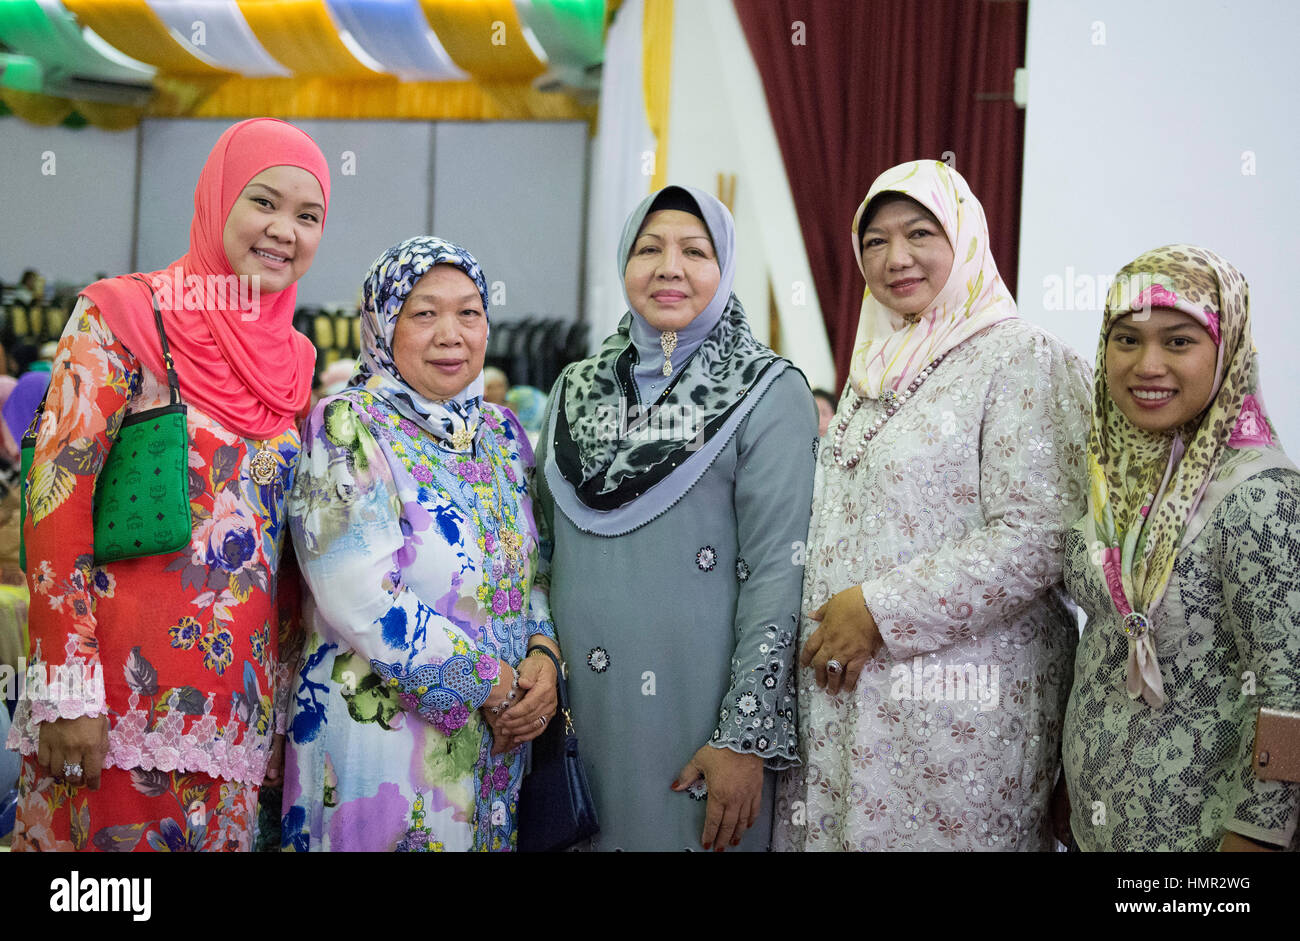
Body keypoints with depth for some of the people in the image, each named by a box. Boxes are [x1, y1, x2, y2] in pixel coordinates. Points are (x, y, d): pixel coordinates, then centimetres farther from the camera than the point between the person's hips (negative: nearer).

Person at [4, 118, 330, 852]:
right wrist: (67, 687, -17)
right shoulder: (122, 317, -4)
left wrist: (283, 691, 14)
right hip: (121, 692, -5)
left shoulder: (296, 361, 11)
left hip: (239, 699, 5)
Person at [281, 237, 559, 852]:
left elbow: (534, 571, 14)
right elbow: (364, 602, -21)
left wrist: (543, 655, -7)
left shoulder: (502, 435, 9)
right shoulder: (348, 428, -12)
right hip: (380, 735, -6)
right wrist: (493, 685, -17)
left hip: (501, 744, 6)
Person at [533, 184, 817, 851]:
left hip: (698, 712, -4)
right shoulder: (577, 389, 9)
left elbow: (779, 571, -11)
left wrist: (746, 737, -15)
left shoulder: (769, 394, -5)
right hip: (577, 705, 4)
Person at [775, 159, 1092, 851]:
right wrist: (829, 620, 11)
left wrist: (881, 609, -17)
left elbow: (1040, 537, -18)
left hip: (961, 705, -7)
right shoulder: (878, 367, 15)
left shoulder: (1020, 361, -8)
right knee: (836, 829, 10)